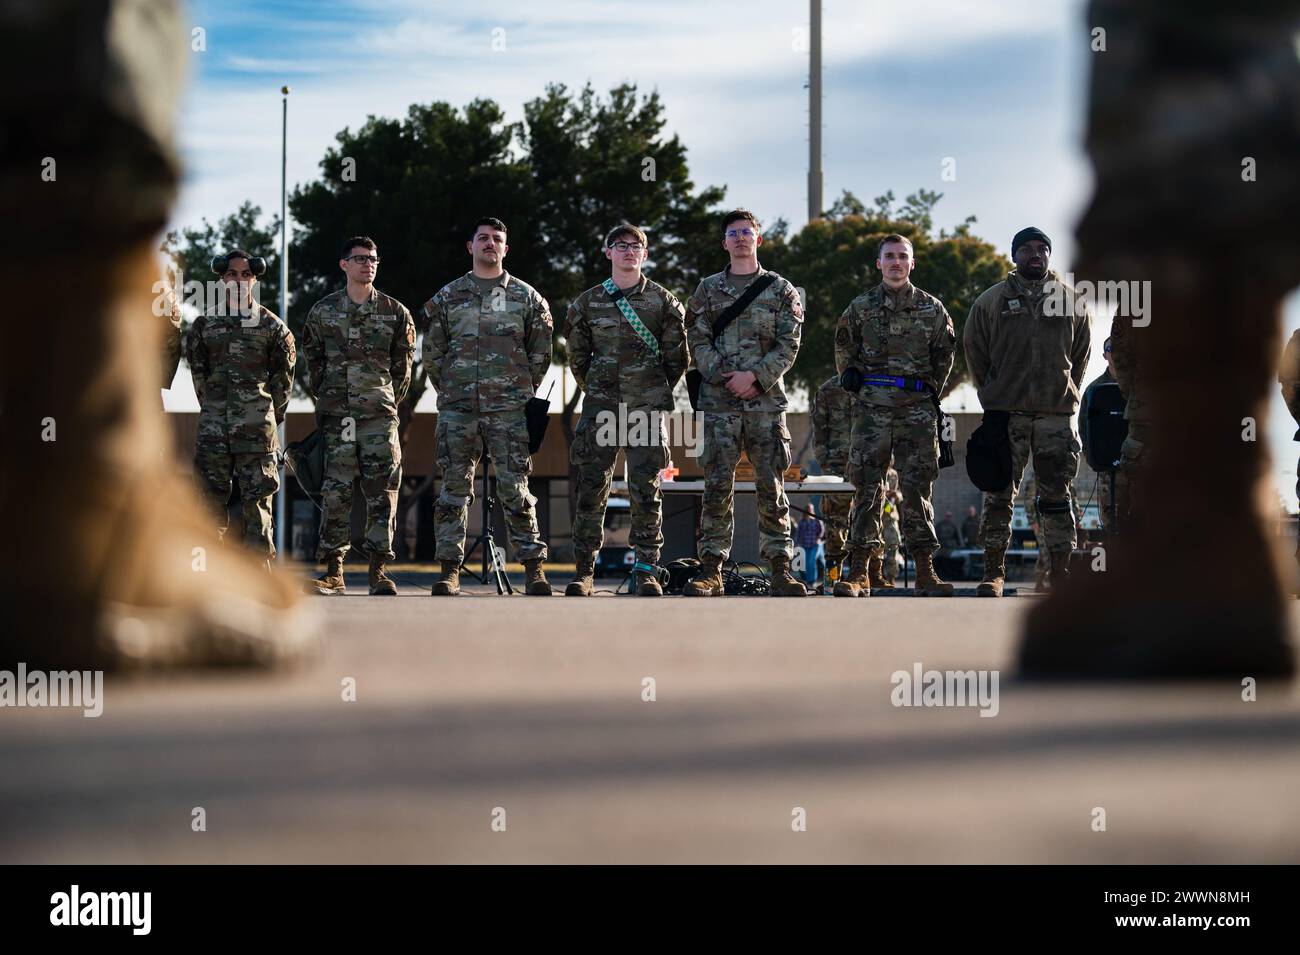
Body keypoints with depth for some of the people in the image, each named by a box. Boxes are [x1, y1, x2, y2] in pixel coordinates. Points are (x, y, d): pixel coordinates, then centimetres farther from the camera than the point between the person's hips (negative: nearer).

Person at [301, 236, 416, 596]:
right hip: (336, 416, 0)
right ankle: (333, 572, 1)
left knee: (382, 492, -4)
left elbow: (403, 366, 12)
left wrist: (388, 402, 10)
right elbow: (313, 362, 13)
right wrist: (326, 400, 10)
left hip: (379, 416, 0)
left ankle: (379, 570, 0)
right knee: (335, 492, -3)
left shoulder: (395, 312, 7)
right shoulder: (322, 311, 7)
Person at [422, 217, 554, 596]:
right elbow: (432, 352, 12)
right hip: (457, 409, 1)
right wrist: (450, 390, 7)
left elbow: (540, 353, 12)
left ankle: (534, 568, -2)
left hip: (510, 409, -1)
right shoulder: (447, 297, 10)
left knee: (515, 488, -4)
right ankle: (450, 569, 4)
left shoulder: (526, 298, 9)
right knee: (454, 487, 1)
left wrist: (522, 391, 6)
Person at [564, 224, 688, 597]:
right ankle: (584, 570, 5)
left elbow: (677, 357, 10)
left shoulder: (663, 301, 5)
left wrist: (658, 393, 10)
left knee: (646, 492, -3)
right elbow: (577, 356, 17)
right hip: (601, 408, 1)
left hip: (647, 409, -1)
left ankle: (646, 570, 2)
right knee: (592, 489, -1)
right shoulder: (588, 302, 9)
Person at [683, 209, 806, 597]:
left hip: (766, 399, 0)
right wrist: (724, 377, -10)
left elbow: (788, 345, 2)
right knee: (717, 485, -3)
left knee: (771, 485, -3)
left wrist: (754, 376, -12)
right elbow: (698, 341, 5)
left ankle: (780, 568, 0)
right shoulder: (707, 290, 12)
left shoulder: (781, 290, 9)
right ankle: (711, 570, -2)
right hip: (719, 401, 0)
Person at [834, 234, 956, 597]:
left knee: (918, 489, 0)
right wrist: (856, 382, 10)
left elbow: (944, 353, 18)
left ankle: (925, 571, 2)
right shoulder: (860, 308, 6)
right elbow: (844, 352, 17)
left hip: (917, 410, 0)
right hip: (872, 410, 0)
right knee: (866, 488, -3)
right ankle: (859, 572, -3)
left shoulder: (932, 309, 7)